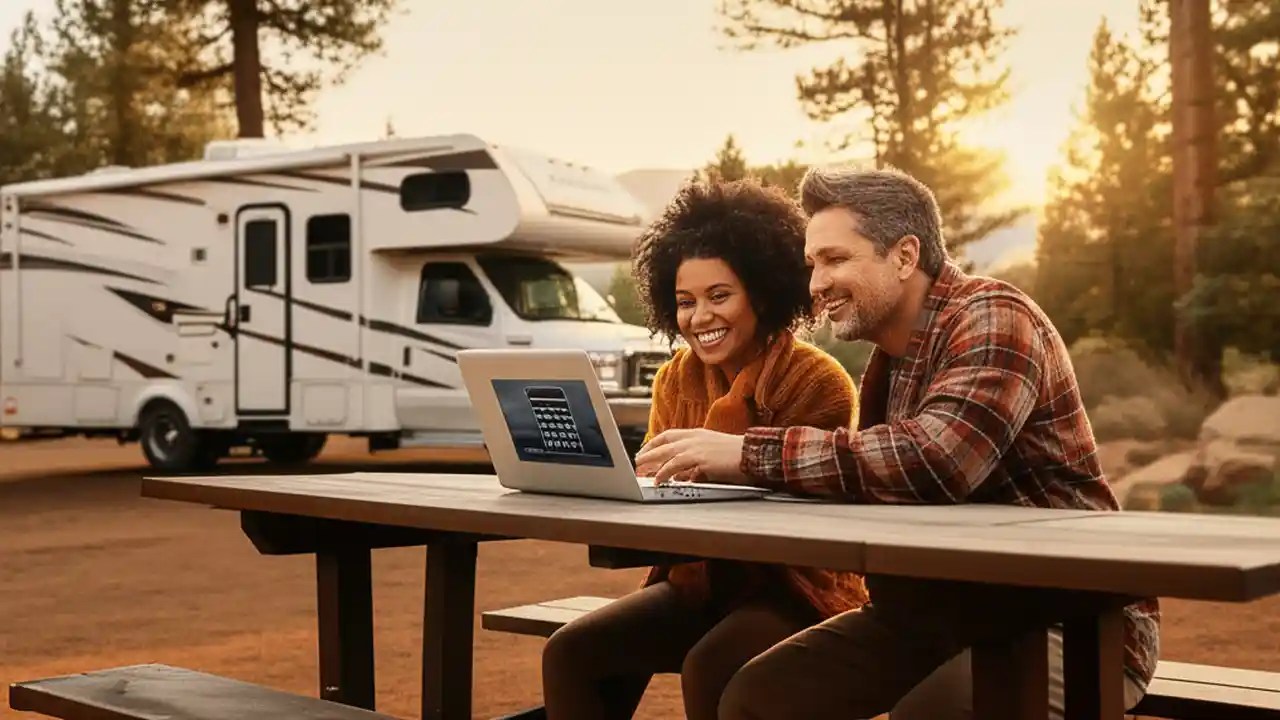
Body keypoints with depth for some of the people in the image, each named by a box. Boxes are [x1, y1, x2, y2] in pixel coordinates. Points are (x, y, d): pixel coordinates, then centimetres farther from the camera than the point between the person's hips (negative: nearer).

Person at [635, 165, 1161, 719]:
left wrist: (752, 455, -29)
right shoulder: (887, 360, 12)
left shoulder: (991, 318, -16)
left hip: (1064, 620, -8)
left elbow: (934, 461, -32)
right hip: (943, 611, 8)